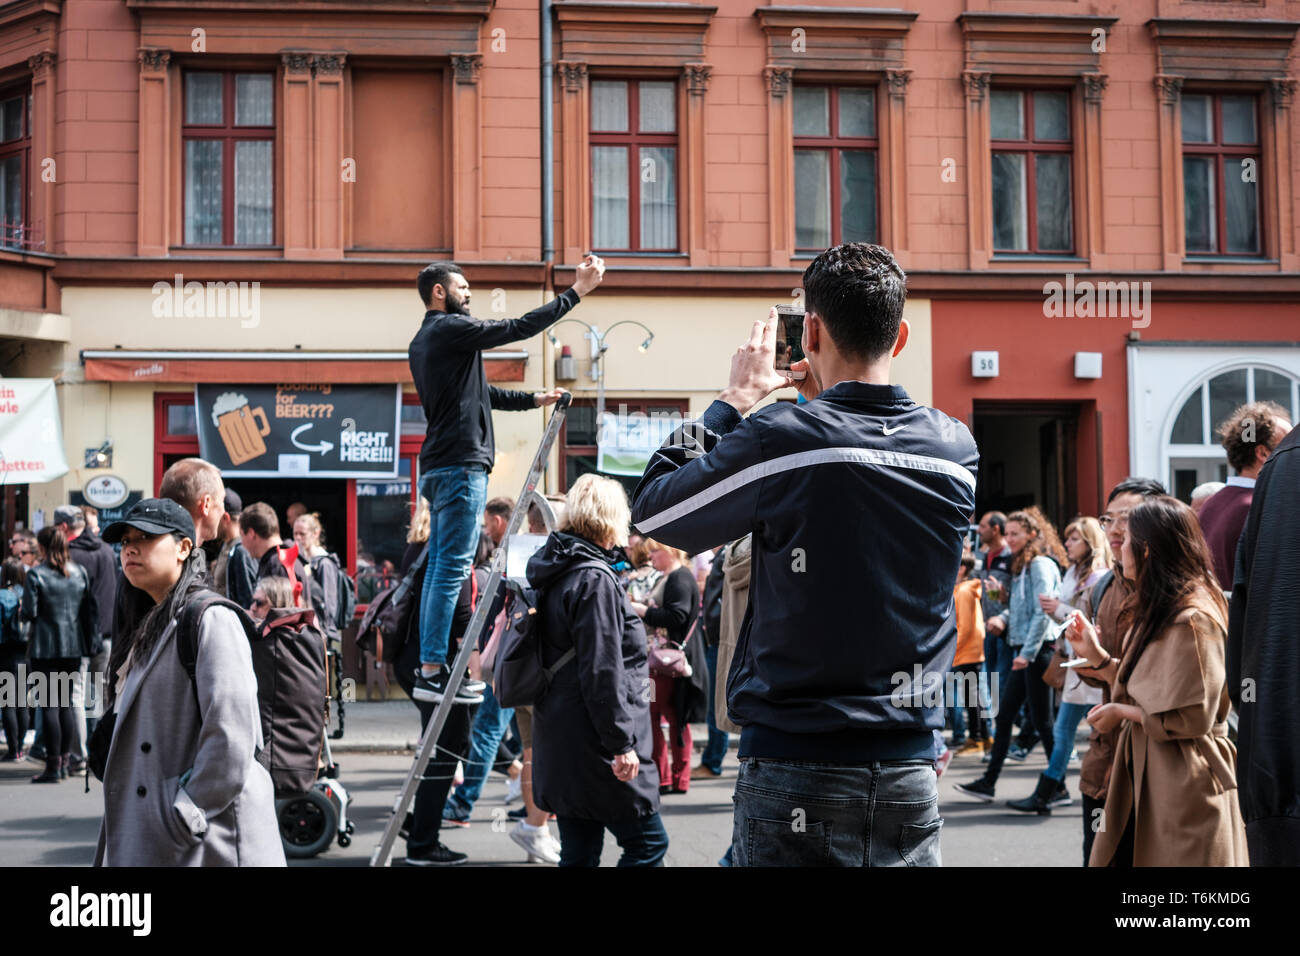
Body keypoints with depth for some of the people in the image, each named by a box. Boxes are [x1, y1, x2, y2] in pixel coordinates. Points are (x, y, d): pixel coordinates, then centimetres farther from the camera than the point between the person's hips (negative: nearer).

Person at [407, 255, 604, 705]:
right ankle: (433, 671, -11)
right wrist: (577, 290, -6)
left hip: (438, 467, 10)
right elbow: (519, 328, -10)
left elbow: (476, 392, 28)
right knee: (451, 569, -10)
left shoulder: (423, 341, 22)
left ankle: (430, 666, 11)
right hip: (461, 465, -10)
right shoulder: (450, 329, -8)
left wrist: (534, 399, 29)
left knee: (440, 568, 9)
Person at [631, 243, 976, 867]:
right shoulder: (957, 449, 0)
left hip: (794, 770, -4)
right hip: (911, 774, 4)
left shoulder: (779, 440, -14)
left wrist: (737, 397, 8)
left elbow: (651, 507, 0)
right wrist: (831, 401, 18)